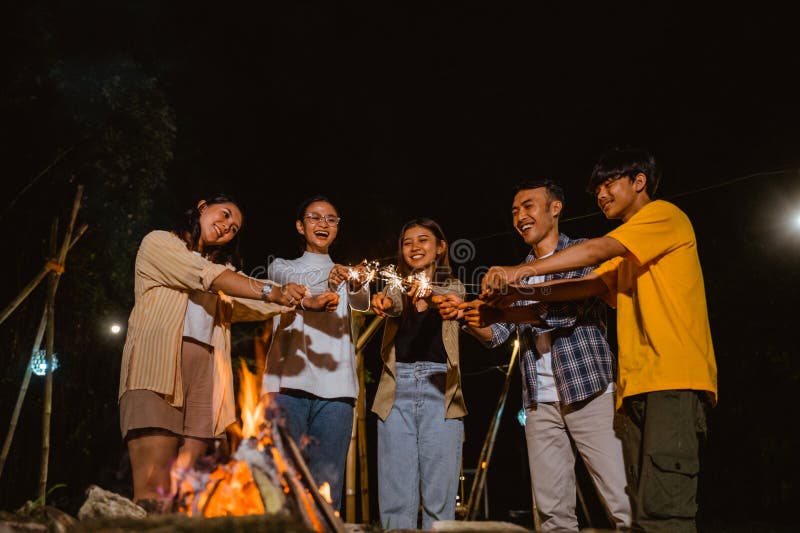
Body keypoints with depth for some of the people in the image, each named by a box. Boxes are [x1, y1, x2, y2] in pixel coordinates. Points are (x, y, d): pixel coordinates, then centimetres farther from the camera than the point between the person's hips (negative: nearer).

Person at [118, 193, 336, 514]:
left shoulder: (220, 269, 27)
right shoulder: (159, 242, 11)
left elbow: (250, 302, 12)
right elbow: (206, 276, -4)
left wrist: (305, 301, -2)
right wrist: (269, 291, -13)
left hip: (205, 373, 5)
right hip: (157, 365, -5)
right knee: (152, 492, -16)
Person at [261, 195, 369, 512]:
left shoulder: (348, 275, 20)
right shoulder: (282, 267, 16)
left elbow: (362, 302, -4)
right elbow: (297, 282, -10)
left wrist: (358, 286, -29)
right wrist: (327, 278, -32)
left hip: (335, 387, 1)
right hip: (288, 381, -1)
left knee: (327, 486, -4)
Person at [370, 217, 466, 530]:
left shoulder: (454, 287, 13)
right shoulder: (396, 285, 15)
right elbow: (396, 305, -9)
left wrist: (426, 294, -36)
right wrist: (384, 302, -34)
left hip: (440, 389, -1)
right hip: (397, 388, 1)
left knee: (439, 491, -3)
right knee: (396, 492, -2)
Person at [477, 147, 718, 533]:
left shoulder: (664, 215, 3)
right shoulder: (627, 256, 30)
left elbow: (599, 250, -11)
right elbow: (590, 285, 16)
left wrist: (522, 270, -15)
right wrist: (520, 294, 3)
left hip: (674, 381, -9)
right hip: (638, 385, 9)